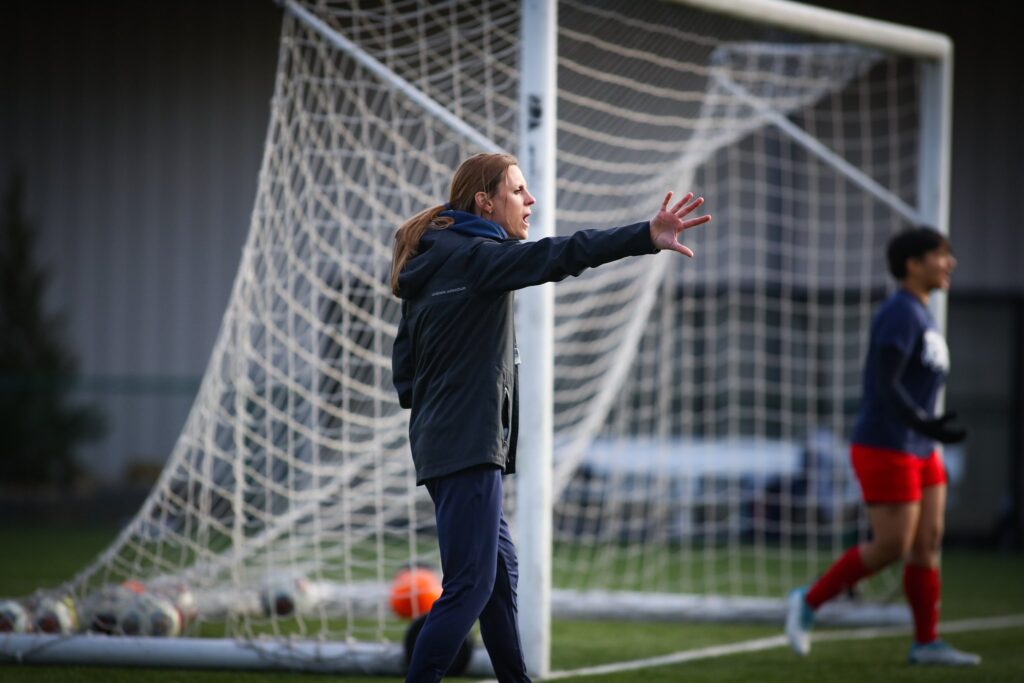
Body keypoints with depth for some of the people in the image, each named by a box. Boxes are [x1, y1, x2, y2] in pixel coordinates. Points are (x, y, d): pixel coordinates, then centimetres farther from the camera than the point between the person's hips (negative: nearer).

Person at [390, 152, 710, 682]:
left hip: (438, 441, 10)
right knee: (470, 587, -12)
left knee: (501, 571, 17)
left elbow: (404, 366, 20)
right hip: (468, 445, -10)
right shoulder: (474, 255, -11)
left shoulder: (432, 266, 17)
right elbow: (553, 257, -27)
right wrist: (646, 238, -36)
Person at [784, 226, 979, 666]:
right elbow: (885, 386, -23)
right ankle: (808, 602, 6)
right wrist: (926, 426, -33)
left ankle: (927, 642, 8)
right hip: (885, 449, -9)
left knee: (929, 541, 5)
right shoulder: (900, 313, -16)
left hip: (919, 451, 9)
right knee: (892, 547, -8)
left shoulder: (920, 315, 15)